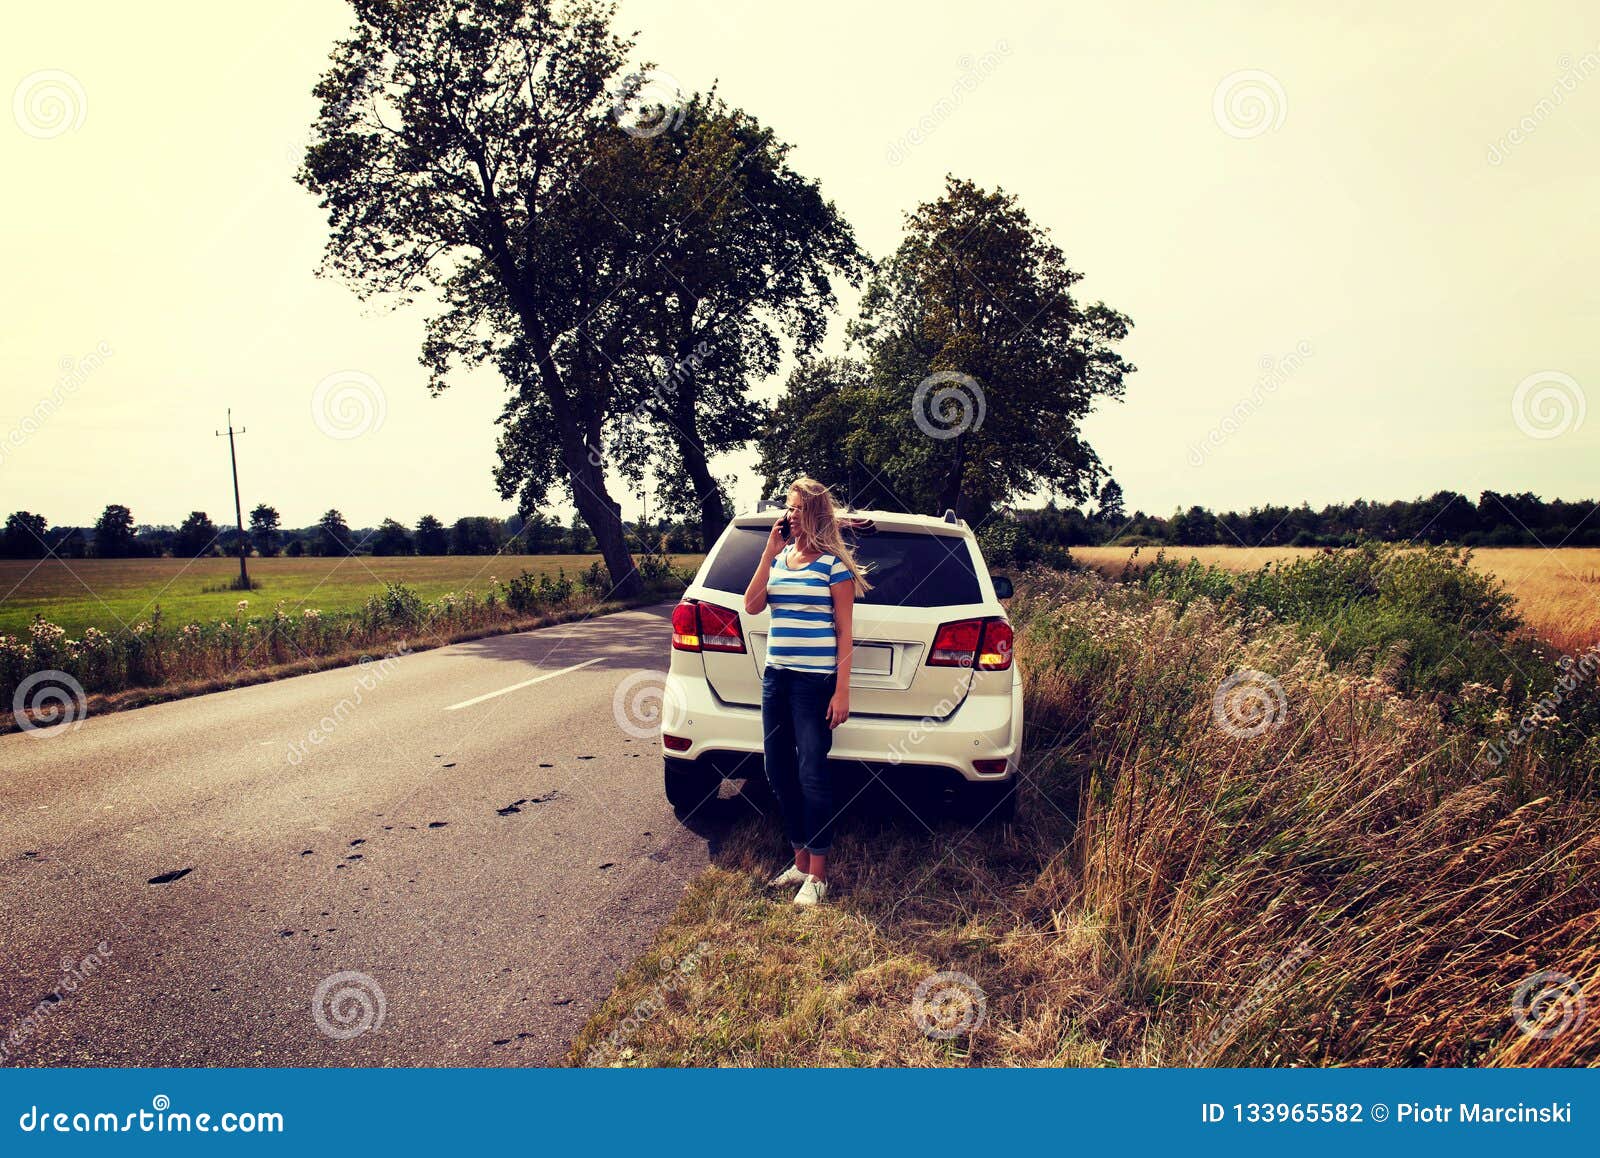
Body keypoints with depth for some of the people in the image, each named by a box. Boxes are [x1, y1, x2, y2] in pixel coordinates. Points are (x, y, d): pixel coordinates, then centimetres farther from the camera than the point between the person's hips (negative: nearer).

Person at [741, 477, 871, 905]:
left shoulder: (833, 563, -6)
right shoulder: (779, 559, 11)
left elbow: (844, 631, -7)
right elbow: (752, 606, -1)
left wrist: (841, 691, -11)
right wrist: (769, 552, -6)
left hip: (815, 681, -7)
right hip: (776, 676, 7)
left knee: (812, 775, -3)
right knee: (779, 772, 11)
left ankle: (817, 874, 9)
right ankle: (800, 861, 26)